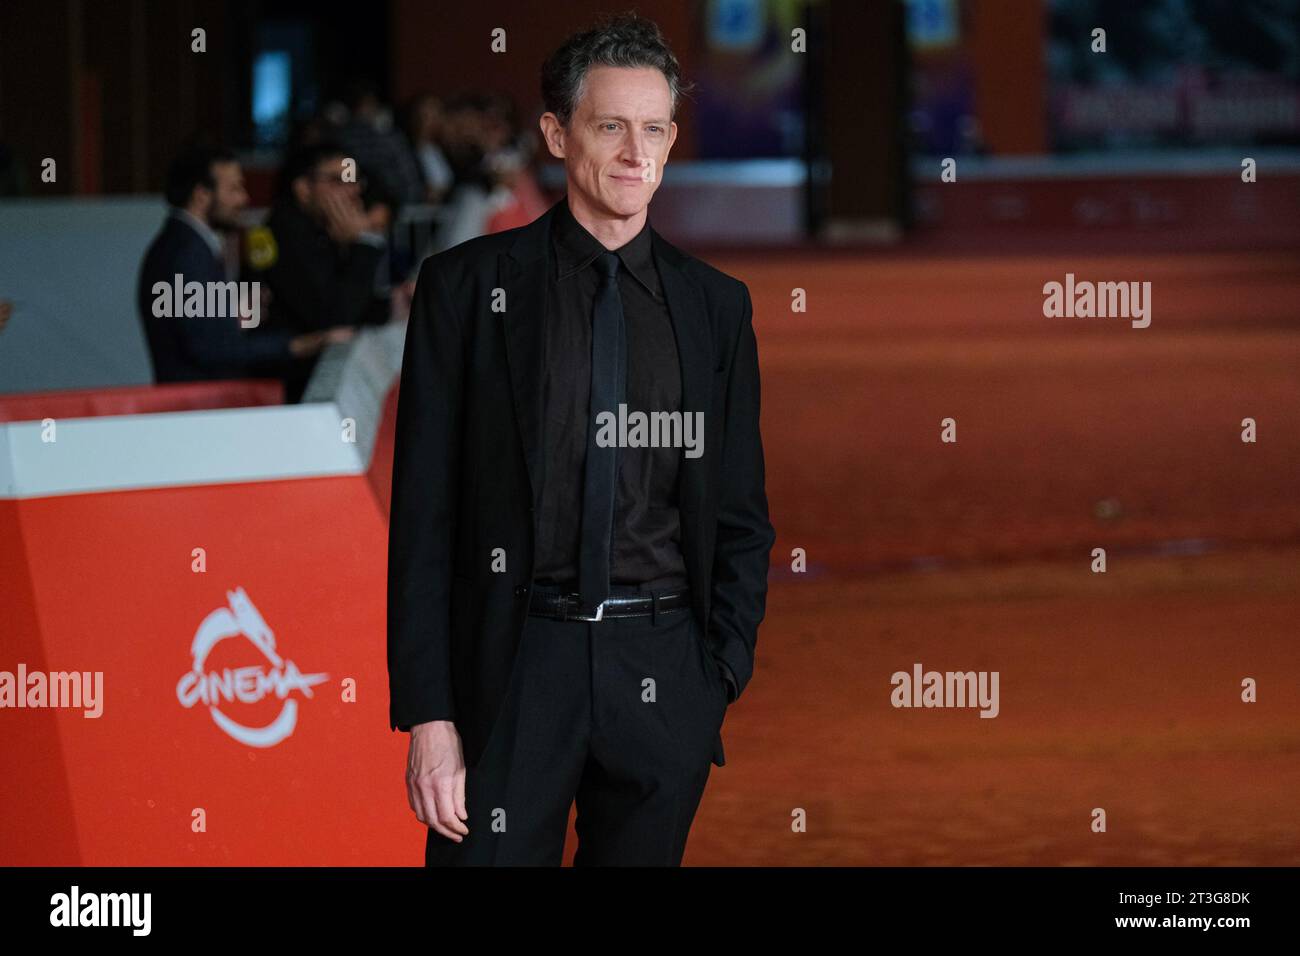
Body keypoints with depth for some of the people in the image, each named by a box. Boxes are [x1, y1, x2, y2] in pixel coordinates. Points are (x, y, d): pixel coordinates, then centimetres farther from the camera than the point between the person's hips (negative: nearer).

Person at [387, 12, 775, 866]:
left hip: (664, 676, 2)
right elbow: (424, 515, -1)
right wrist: (427, 713, -8)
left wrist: (723, 676, 2)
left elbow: (742, 514, 13)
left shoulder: (715, 305, 8)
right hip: (514, 668, -2)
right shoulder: (467, 285, 1)